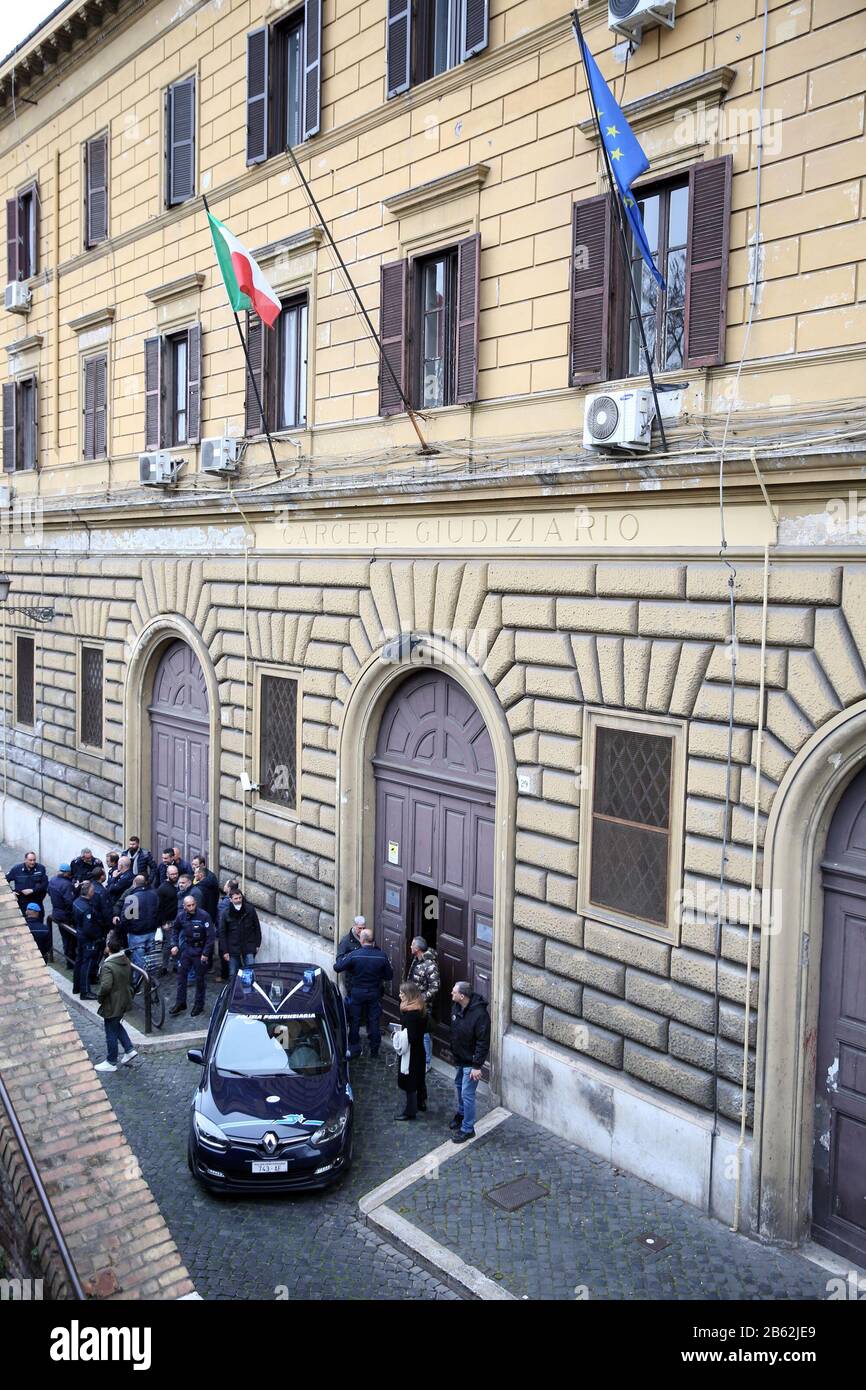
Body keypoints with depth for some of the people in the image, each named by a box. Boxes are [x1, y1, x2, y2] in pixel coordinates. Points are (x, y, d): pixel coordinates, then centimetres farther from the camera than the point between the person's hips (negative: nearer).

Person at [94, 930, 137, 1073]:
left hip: (112, 1005, -8)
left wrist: (99, 996, -16)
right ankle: (129, 1050, 25)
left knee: (111, 1033, 8)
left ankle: (111, 1062, 21)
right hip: (124, 1001, 8)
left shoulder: (108, 966, -27)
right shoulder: (126, 961, -2)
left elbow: (105, 986, -33)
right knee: (117, 1026, 28)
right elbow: (130, 980, 10)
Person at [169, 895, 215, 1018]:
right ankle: (180, 1003, 19)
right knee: (181, 975, 7)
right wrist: (174, 945, 4)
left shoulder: (204, 916, -19)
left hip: (200, 950, -4)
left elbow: (210, 936, -16)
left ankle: (199, 1005, 19)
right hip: (186, 948, 4)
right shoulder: (181, 916, -6)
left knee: (200, 979, 6)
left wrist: (205, 953, -16)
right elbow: (175, 929, 14)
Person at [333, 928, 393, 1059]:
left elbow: (337, 967, -14)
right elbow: (389, 976, -3)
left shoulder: (353, 955, -20)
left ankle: (354, 1049, 22)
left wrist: (340, 958, 6)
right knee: (374, 1021, 15)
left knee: (354, 1021, 14)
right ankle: (374, 1050, 23)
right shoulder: (382, 956, -13)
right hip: (374, 993, 2)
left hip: (356, 992, -2)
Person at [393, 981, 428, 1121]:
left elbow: (410, 1036, -27)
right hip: (419, 1049, 9)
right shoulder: (420, 1009, 3)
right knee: (419, 1077, 23)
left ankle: (410, 1110, 13)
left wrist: (398, 1034, -12)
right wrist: (402, 1031, 7)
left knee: (408, 1080, 3)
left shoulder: (411, 1013, -26)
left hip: (410, 1052, -9)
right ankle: (421, 1103, 38)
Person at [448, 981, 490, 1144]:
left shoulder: (480, 1014, -32)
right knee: (458, 1086, 25)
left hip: (470, 1061, -8)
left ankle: (467, 1129, 18)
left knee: (467, 1094, 2)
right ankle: (461, 1114, 48)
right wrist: (453, 1053, 18)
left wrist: (477, 1066, -23)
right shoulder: (456, 1006, -8)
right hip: (459, 1057, 8)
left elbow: (483, 1042, -26)